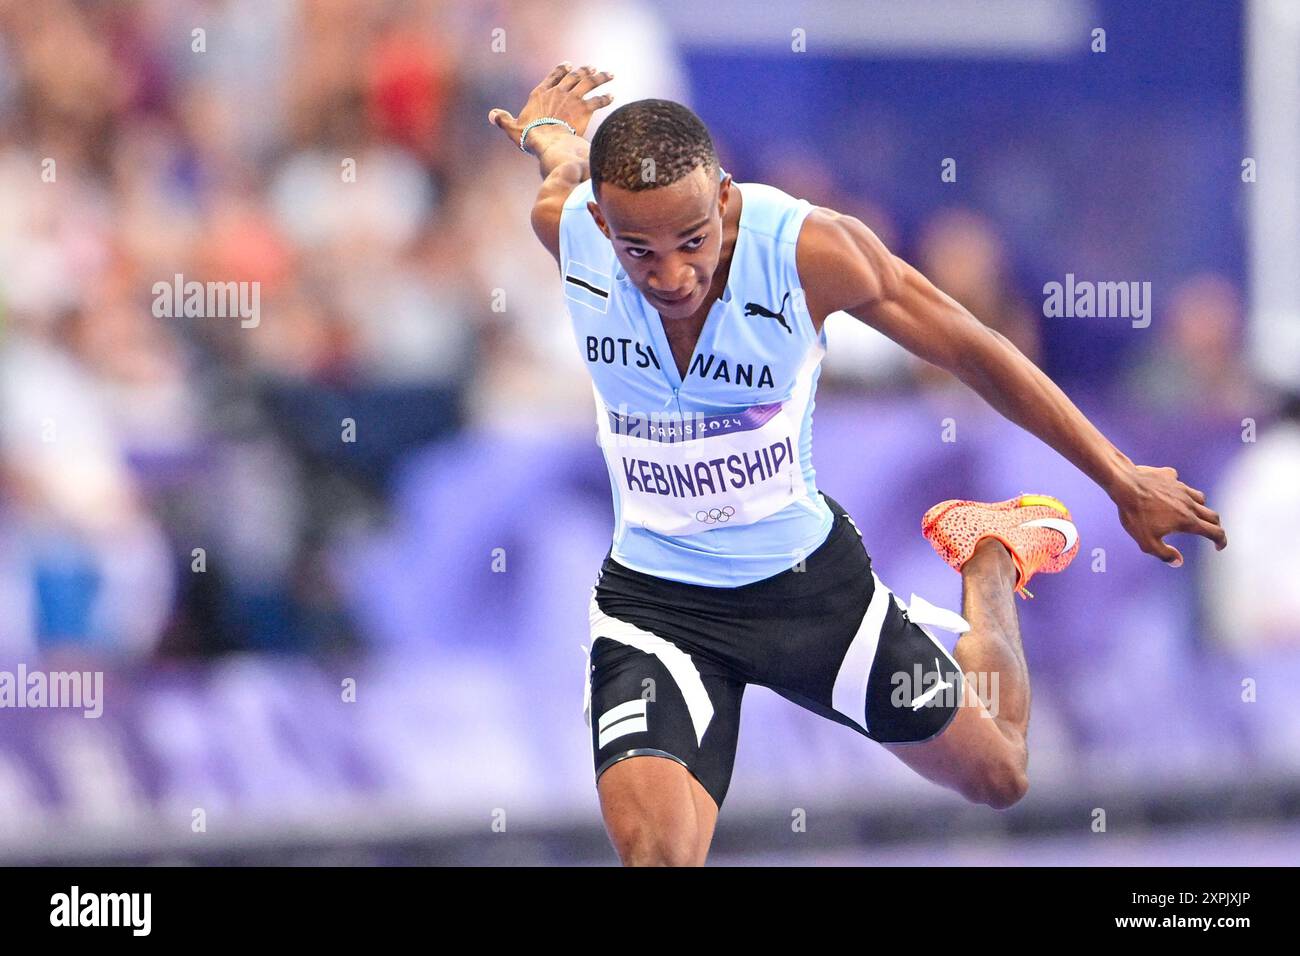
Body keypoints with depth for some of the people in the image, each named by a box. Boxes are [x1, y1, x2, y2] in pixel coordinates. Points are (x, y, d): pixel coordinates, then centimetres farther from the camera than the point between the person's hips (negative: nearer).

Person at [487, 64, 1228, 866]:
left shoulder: (811, 250, -25)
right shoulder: (567, 228, -19)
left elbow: (974, 351, -10)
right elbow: (569, 164, 9)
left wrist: (1125, 482, -2)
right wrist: (549, 133, 34)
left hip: (808, 577, 0)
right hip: (652, 596, 0)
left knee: (998, 777, 19)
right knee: (654, 850, -25)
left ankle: (988, 556, 46)